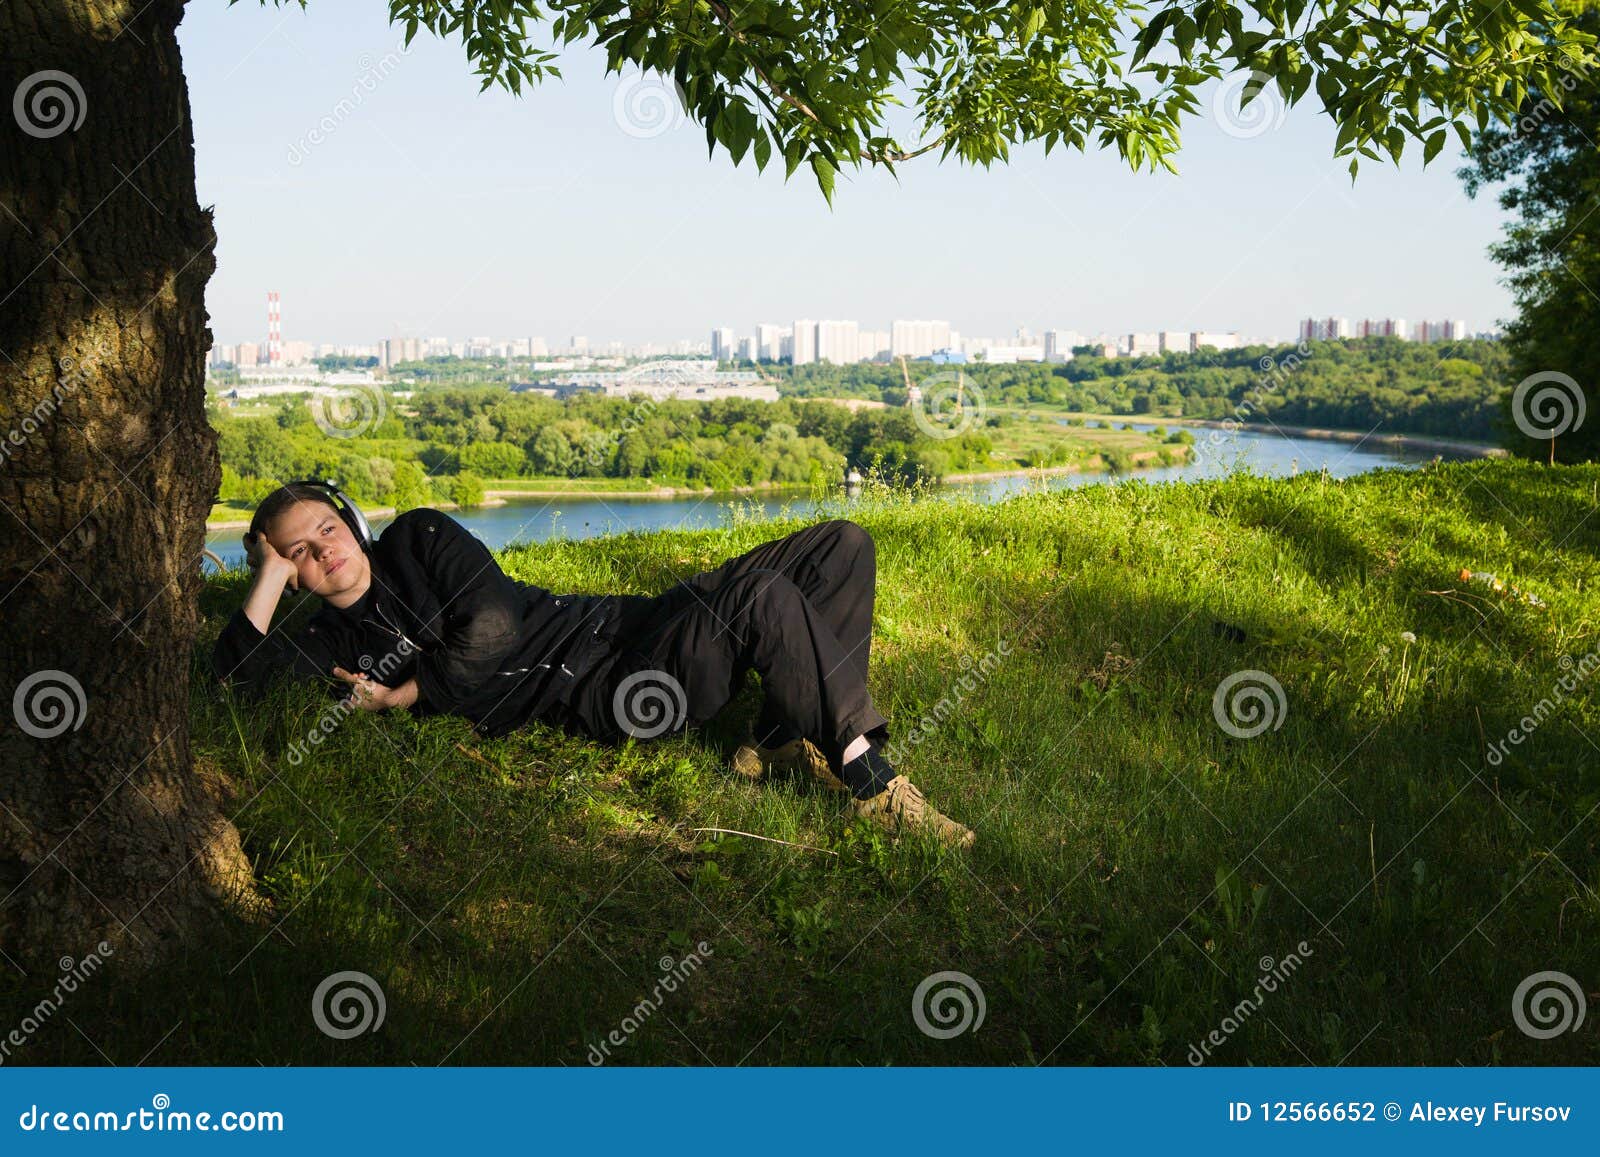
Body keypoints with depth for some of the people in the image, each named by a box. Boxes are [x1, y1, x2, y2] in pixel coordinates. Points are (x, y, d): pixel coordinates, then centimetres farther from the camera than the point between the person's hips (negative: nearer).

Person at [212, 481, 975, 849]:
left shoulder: (419, 536, 10)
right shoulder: (335, 642, 9)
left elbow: (494, 624, -4)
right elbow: (235, 674, -5)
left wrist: (407, 692, -1)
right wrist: (270, 575, -2)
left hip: (637, 628, 5)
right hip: (605, 700, -5)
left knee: (843, 545, -7)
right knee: (765, 595, -32)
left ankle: (786, 744, -12)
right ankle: (868, 779, -22)